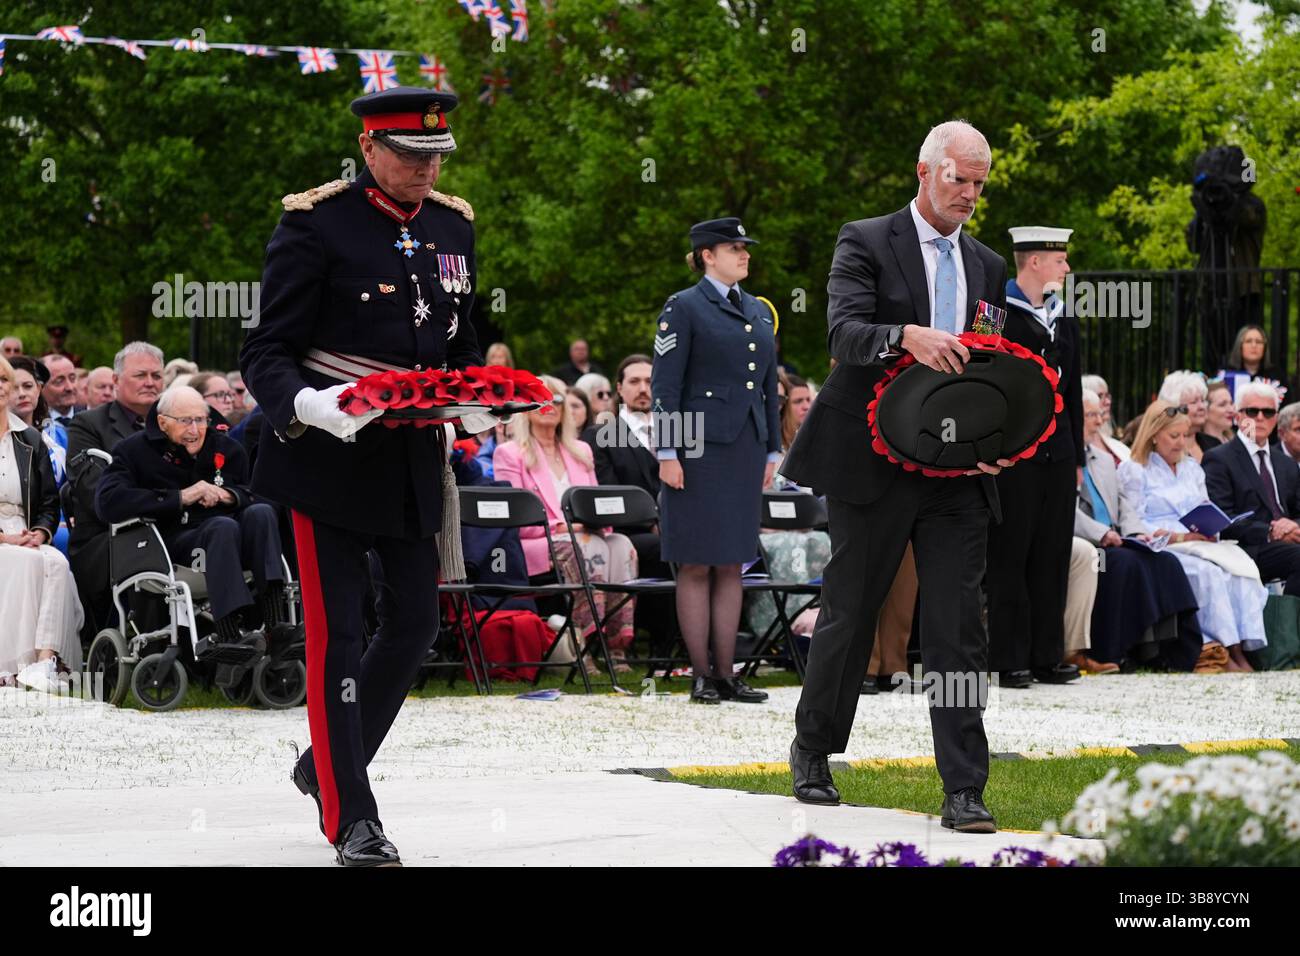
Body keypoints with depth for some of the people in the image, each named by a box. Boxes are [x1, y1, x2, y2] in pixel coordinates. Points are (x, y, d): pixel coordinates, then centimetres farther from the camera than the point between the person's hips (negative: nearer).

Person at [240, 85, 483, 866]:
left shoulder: (454, 226, 10)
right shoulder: (316, 224, -9)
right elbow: (267, 353, -11)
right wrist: (305, 405, -31)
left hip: (417, 456, 6)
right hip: (330, 453, -6)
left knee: (415, 626, 10)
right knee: (337, 634, -5)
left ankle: (326, 764, 31)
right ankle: (351, 818, 1)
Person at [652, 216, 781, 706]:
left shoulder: (759, 311, 17)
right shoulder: (683, 307, -3)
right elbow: (665, 384, -7)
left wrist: (772, 450, 16)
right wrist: (667, 453, -13)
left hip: (745, 449, 6)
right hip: (699, 449, -6)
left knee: (732, 564, 6)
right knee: (697, 565, -3)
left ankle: (726, 673, 9)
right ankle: (701, 675, 0)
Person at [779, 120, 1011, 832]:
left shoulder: (987, 267, 16)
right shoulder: (865, 242, 0)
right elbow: (843, 333, -15)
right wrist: (907, 335, -35)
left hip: (958, 472, 4)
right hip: (873, 464, -4)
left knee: (958, 627, -3)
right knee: (849, 614, 7)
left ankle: (963, 791, -3)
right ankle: (812, 754, 27)